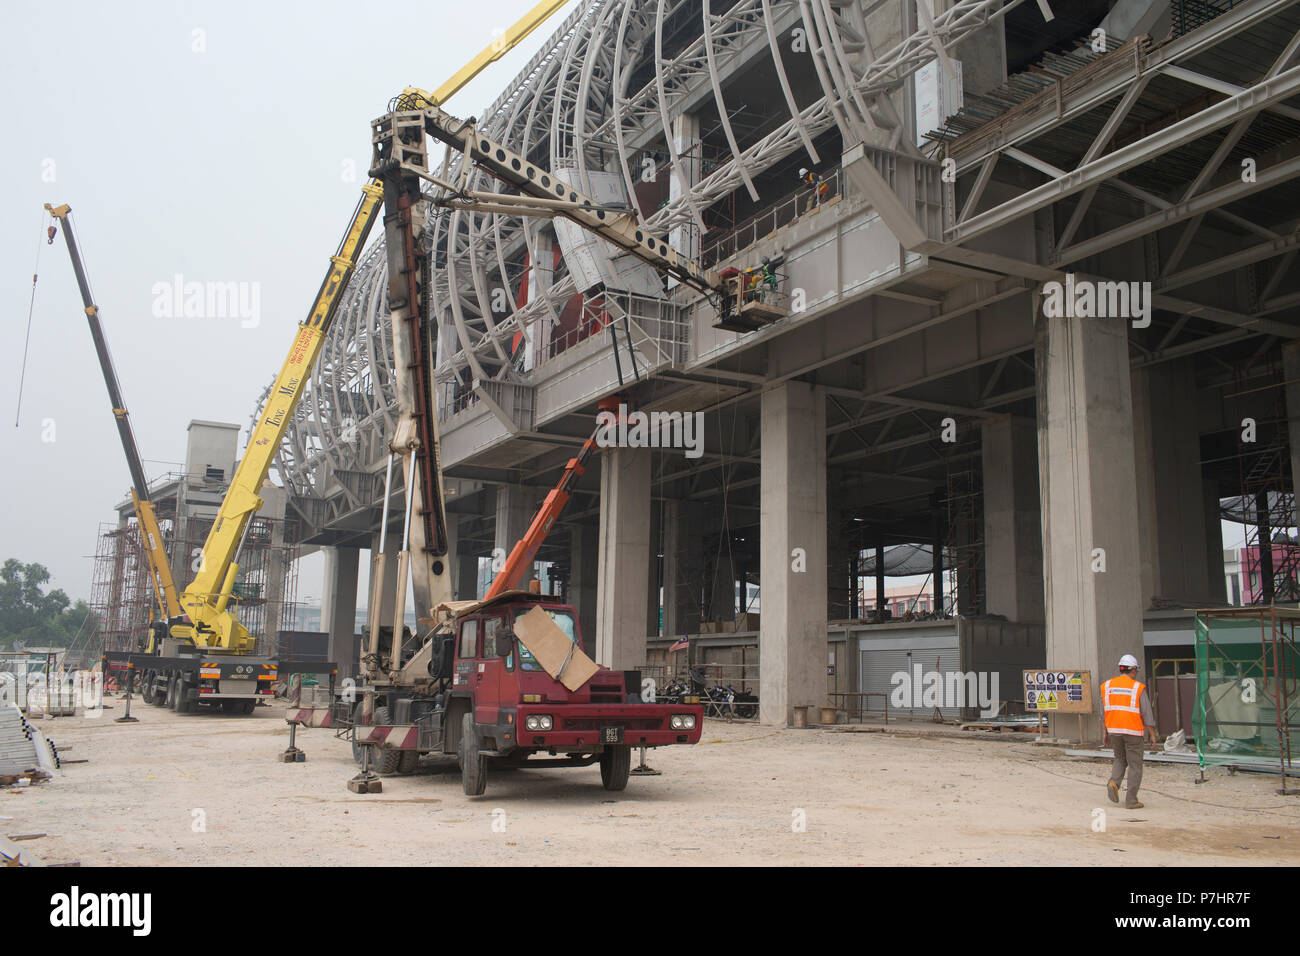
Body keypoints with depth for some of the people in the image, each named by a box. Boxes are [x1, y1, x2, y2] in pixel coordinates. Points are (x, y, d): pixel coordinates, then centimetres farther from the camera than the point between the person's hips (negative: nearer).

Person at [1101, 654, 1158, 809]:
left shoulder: (1107, 686, 3)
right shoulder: (1138, 687, -8)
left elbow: (1104, 712, 7)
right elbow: (1147, 714, -7)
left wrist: (1105, 733, 14)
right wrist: (1152, 735, 0)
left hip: (1115, 730, 4)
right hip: (1133, 732, -4)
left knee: (1120, 759, 22)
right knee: (1135, 765, 5)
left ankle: (1114, 782, -3)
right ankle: (1131, 801, 4)